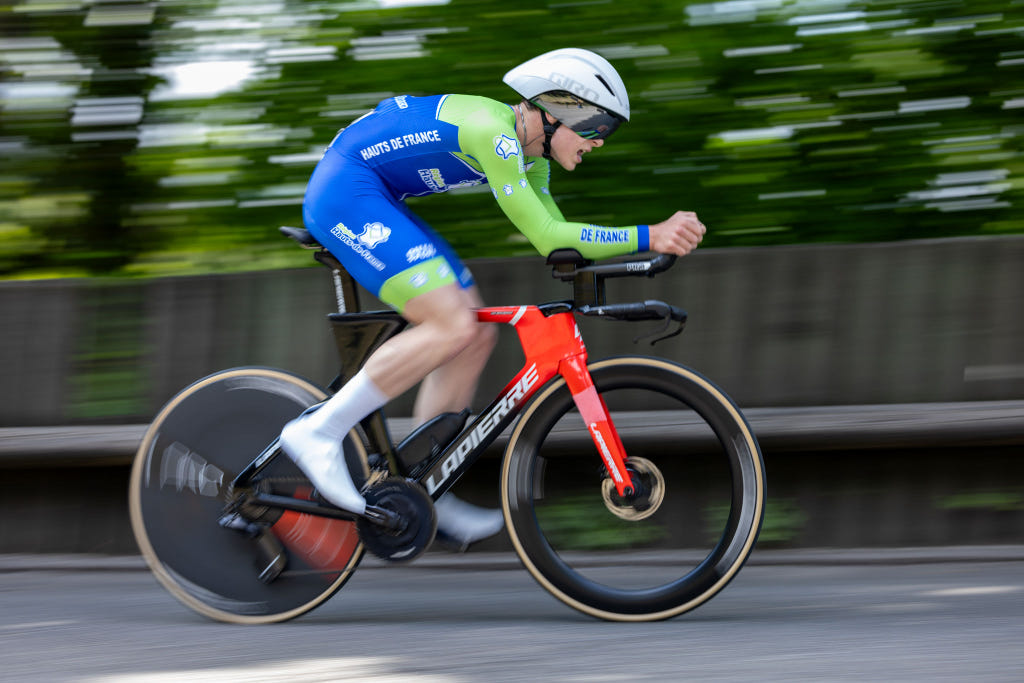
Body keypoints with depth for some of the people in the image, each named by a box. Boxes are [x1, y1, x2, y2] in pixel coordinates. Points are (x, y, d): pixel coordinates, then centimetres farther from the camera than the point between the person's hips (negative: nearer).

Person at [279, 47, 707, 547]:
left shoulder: (528, 148, 7)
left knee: (477, 334, 6)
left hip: (376, 204, 11)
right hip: (345, 192, -11)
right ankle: (319, 432, -15)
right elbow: (547, 239, -25)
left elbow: (554, 231, 13)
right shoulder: (493, 131, -23)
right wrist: (648, 237, -26)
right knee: (454, 327, -21)